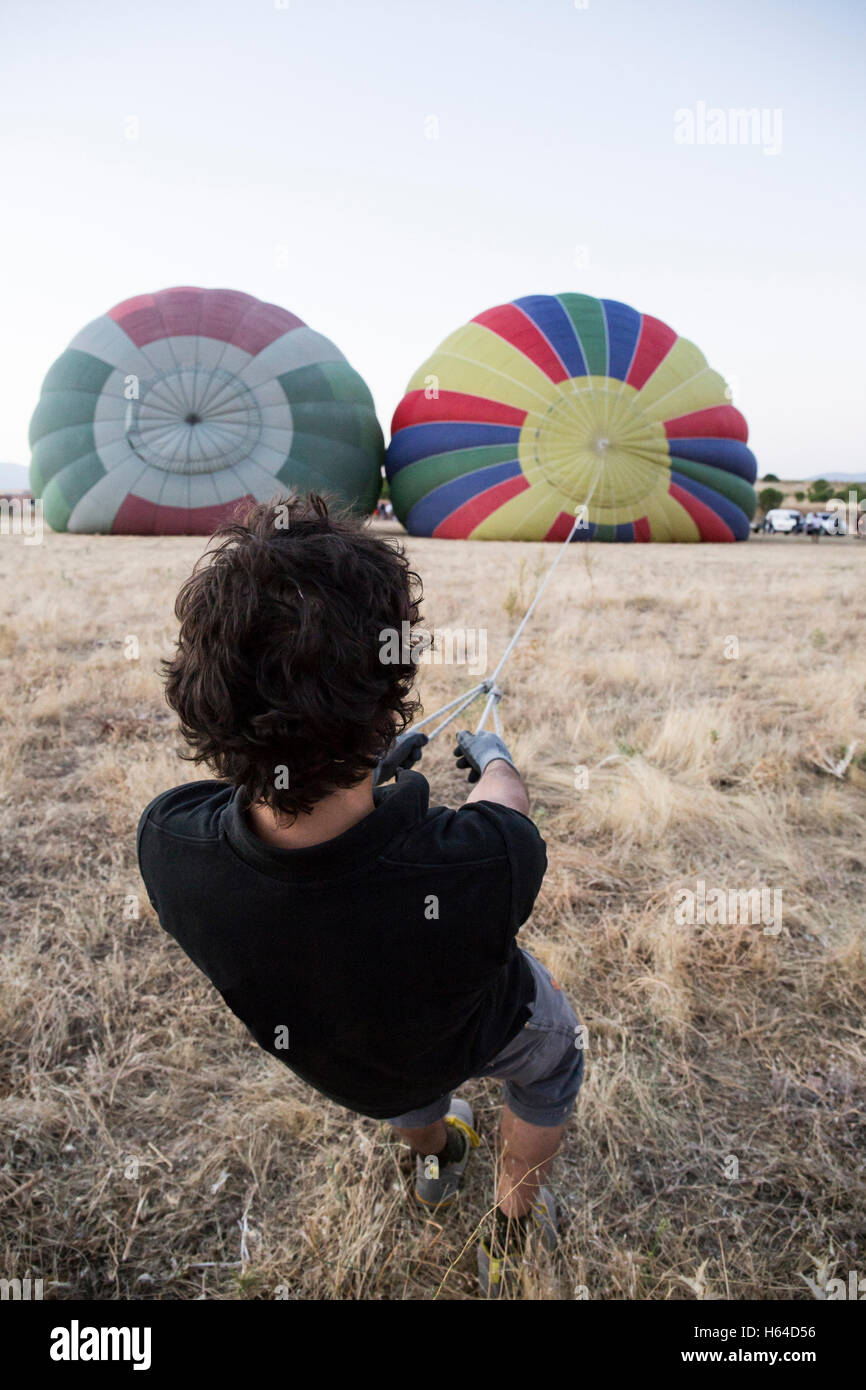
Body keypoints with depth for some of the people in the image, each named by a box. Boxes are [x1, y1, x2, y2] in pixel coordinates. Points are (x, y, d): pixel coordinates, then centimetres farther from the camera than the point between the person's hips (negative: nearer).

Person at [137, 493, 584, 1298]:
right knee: (552, 1055, 34)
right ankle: (514, 1231, 53)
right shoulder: (481, 865, -46)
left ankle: (433, 1159, 70)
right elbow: (503, 813, -18)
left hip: (339, 1069, 3)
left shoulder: (166, 843, -38)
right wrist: (495, 760, 6)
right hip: (477, 1033, -3)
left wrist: (373, 768, 6)